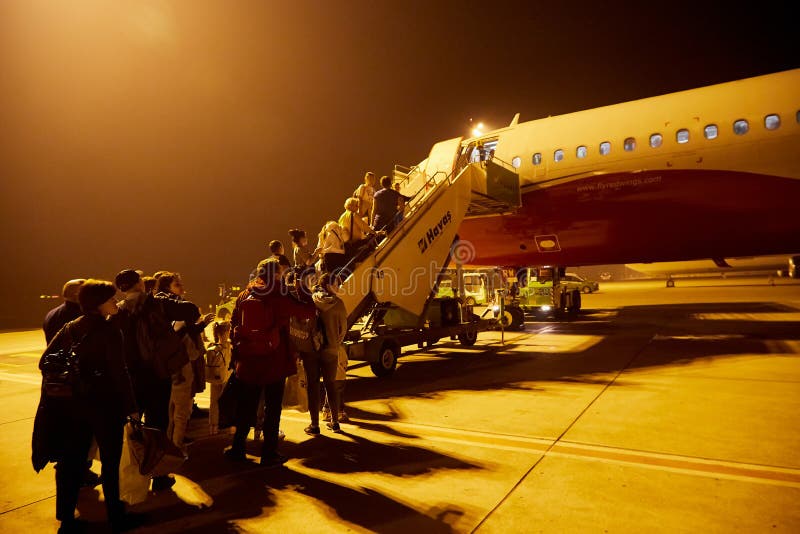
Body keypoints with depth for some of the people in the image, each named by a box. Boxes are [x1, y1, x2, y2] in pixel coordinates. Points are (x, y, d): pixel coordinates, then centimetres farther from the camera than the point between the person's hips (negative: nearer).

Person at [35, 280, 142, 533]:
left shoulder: (70, 328, 4)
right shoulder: (109, 330, -15)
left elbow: (45, 361, 1)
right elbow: (119, 372, -20)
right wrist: (131, 407, -15)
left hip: (71, 405, 6)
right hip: (104, 405, -6)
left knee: (71, 461, 17)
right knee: (110, 462, 9)